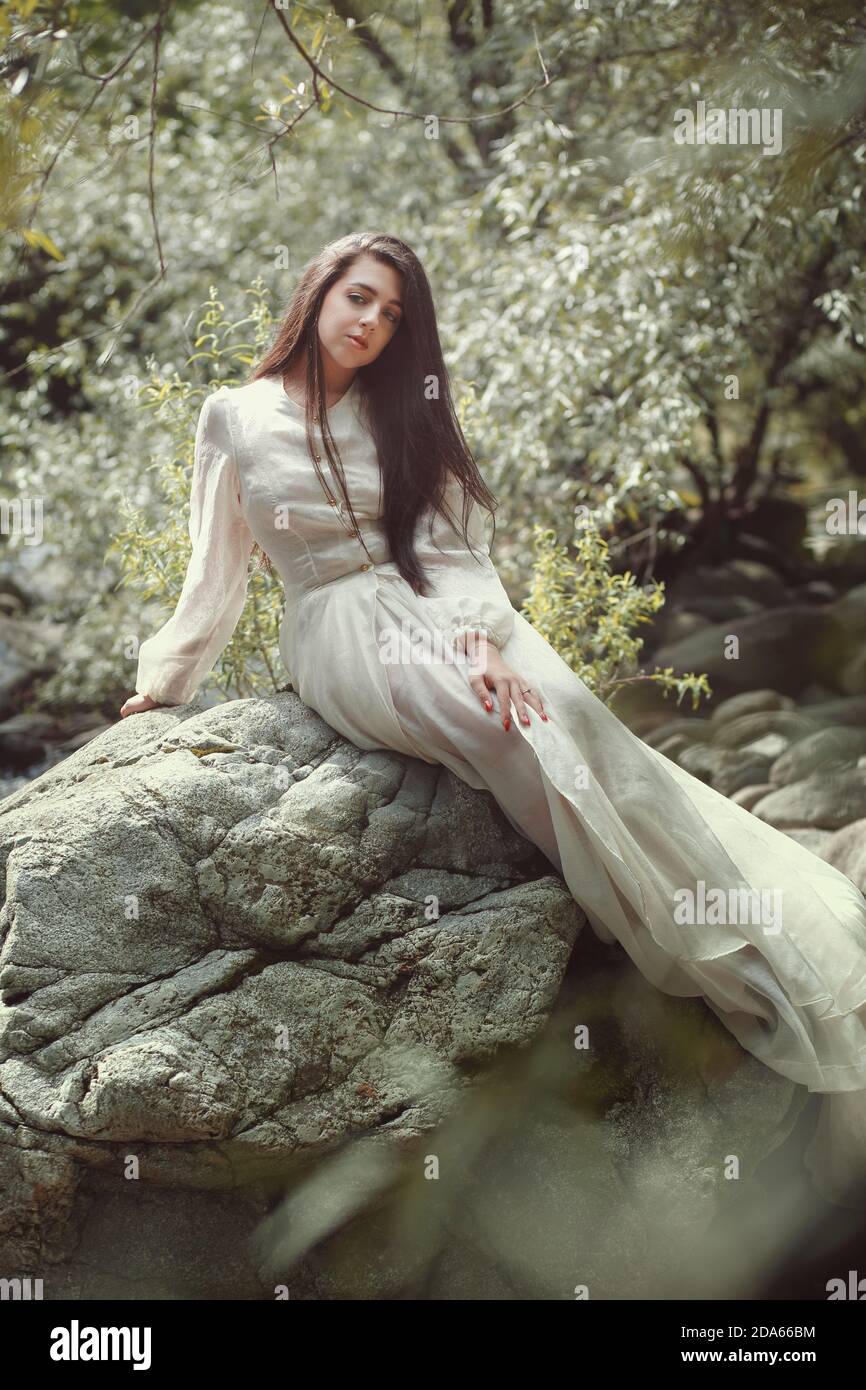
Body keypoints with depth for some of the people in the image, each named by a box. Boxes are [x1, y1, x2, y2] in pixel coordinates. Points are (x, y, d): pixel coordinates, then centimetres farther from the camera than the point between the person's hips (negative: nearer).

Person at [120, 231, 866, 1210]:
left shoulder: (398, 415, 18)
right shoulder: (235, 419, 10)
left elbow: (452, 541, 5)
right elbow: (218, 570, 19)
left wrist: (484, 639, -14)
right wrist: (167, 679, 22)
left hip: (446, 611, 4)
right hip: (344, 636, -3)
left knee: (585, 732, -29)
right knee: (539, 740, -32)